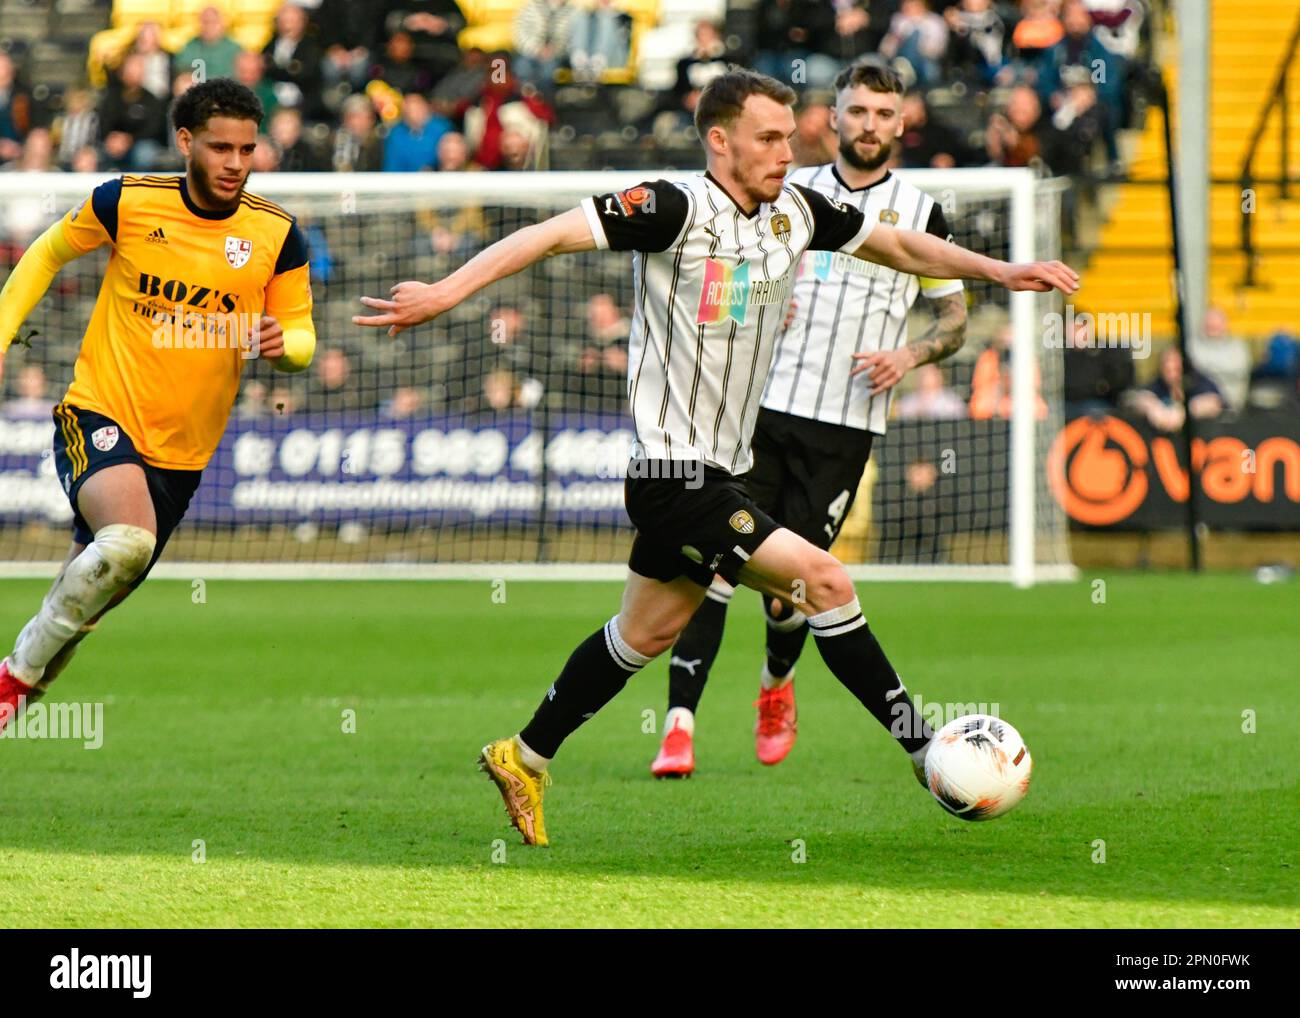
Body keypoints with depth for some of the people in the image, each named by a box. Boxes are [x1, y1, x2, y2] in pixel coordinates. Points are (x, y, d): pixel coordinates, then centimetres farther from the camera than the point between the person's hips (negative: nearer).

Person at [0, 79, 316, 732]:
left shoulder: (276, 234, -4)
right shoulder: (126, 202, -8)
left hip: (181, 450, 4)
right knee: (128, 539, -30)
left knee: (105, 578, 9)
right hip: (99, 414, -4)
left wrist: (282, 346, -20)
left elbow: (302, 337, 4)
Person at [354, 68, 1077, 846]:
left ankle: (525, 758, 31)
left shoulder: (797, 212, 6)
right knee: (825, 580, -13)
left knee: (649, 632, 17)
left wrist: (997, 271, 13)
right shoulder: (677, 209, -17)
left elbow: (900, 246, 19)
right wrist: (448, 292, -27)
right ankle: (921, 748, -6)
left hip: (724, 472, 9)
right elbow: (555, 234, -20)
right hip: (675, 469, -9)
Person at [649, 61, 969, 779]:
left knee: (791, 584, -2)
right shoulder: (789, 191, 9)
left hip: (845, 427, -1)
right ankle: (680, 725, -11)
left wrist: (910, 354, -7)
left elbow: (955, 318, 12)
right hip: (759, 404, 1)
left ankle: (776, 682, 32)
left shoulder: (920, 214, 6)